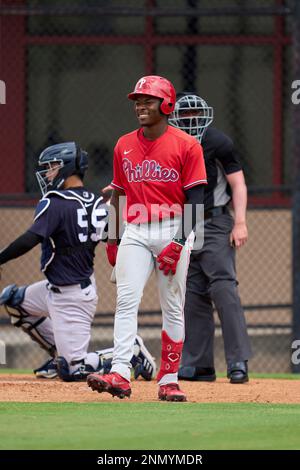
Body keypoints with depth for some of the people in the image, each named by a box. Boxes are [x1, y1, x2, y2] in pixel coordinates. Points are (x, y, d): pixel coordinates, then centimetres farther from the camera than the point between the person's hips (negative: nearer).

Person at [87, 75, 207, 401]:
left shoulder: (186, 145, -3)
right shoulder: (124, 146, 10)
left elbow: (195, 199, -6)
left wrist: (179, 242, -14)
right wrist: (111, 239, 14)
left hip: (172, 232, -3)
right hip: (135, 233, 3)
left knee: (173, 307, 1)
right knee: (126, 301, -12)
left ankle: (169, 380, 7)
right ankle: (120, 375, -21)